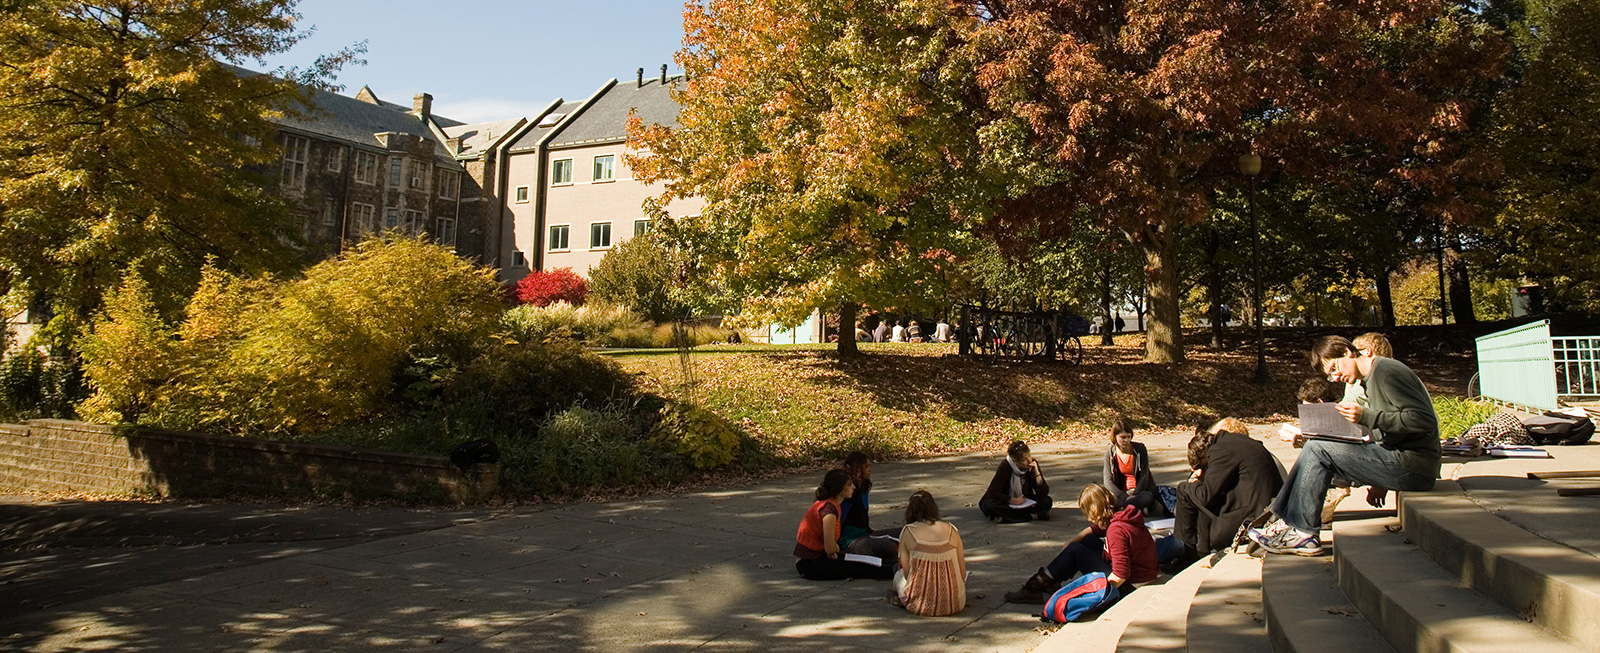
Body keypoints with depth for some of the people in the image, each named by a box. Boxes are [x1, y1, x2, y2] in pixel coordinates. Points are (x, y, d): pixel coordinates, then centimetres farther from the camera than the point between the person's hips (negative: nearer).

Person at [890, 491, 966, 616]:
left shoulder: (907, 532, -5)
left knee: (899, 575, 30)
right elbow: (962, 574, 2)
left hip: (920, 606, -2)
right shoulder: (951, 530, 0)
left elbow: (907, 574, -4)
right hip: (954, 605, 3)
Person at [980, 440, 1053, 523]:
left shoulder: (1033, 464, -11)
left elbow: (1044, 492, -13)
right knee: (989, 505, -36)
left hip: (1023, 502, 3)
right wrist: (1013, 500, -25)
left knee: (1047, 501, -22)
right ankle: (1032, 516, -34)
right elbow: (992, 493, -20)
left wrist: (1036, 472, -24)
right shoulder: (1006, 466, -20)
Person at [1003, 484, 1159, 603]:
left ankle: (1036, 588, 0)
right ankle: (1052, 581, 14)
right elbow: (1092, 530, 17)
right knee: (1088, 540, 14)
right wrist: (1067, 546, 12)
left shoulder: (1116, 530, -28)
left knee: (1076, 551, -9)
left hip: (1126, 586, -10)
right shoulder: (1120, 514, 1)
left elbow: (1120, 575, -30)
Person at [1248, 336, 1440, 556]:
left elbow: (1424, 421, -21)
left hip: (1414, 465, -10)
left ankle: (1301, 533, -7)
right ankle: (1290, 520, 3)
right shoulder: (1369, 380, 19)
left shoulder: (1386, 371, -11)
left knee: (1318, 449, -14)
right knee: (1316, 449, 7)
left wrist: (1367, 417, -24)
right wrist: (1381, 482, 13)